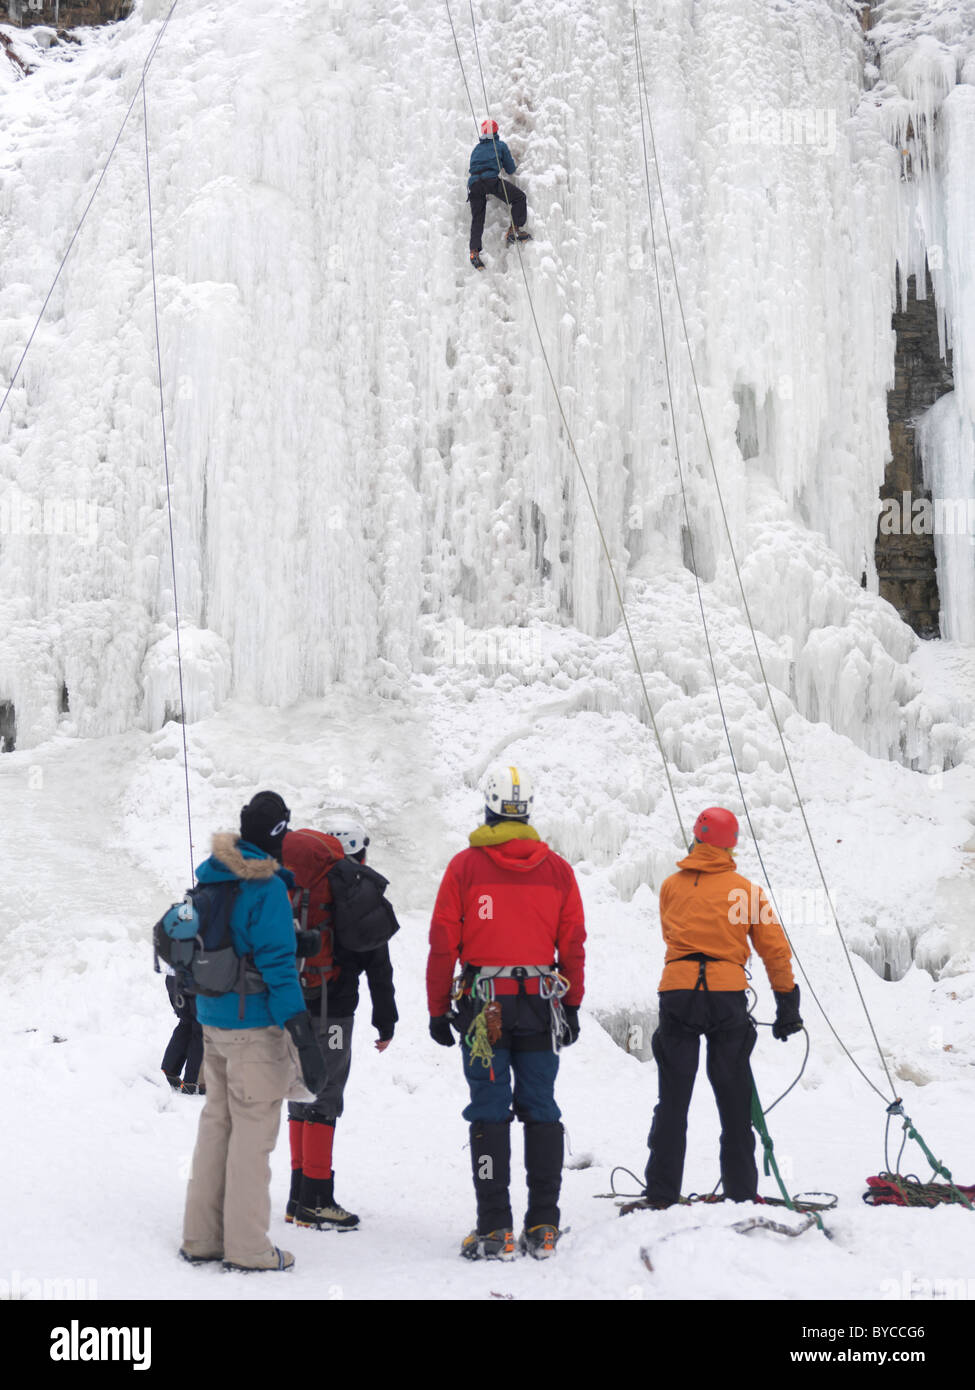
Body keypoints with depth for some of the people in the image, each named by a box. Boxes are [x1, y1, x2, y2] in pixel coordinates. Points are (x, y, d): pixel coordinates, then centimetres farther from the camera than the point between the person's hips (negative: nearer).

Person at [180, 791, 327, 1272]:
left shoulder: (210, 877, 6)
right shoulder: (268, 889, -17)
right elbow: (278, 966, -21)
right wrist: (304, 1038, -20)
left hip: (211, 1020, 8)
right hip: (255, 1025, -8)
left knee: (216, 1123, 16)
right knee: (252, 1131, 0)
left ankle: (200, 1237, 22)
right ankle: (246, 1247, 6)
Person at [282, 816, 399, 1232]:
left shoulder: (293, 884, 11)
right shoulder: (364, 892, -4)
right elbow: (378, 963, -4)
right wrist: (385, 1021, 2)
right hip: (331, 1009, -6)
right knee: (324, 1098, -3)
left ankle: (299, 1197, 17)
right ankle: (315, 1201, -3)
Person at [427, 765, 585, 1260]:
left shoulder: (465, 866, -1)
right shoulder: (556, 868, 5)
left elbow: (443, 944, -2)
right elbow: (573, 945, 7)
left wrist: (437, 1010, 4)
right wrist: (572, 1006, 15)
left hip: (484, 1003, -2)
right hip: (542, 1005, 2)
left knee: (489, 1113, 0)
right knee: (541, 1111, 7)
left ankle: (495, 1230, -1)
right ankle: (542, 1227, 8)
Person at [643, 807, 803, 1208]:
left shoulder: (671, 886, 10)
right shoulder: (744, 889, 5)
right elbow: (774, 948, 5)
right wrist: (787, 1002, 11)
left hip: (677, 993, 1)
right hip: (727, 994, -1)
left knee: (672, 1100, 5)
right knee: (734, 1101, 7)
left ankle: (661, 1192, 2)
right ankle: (741, 1191, 9)